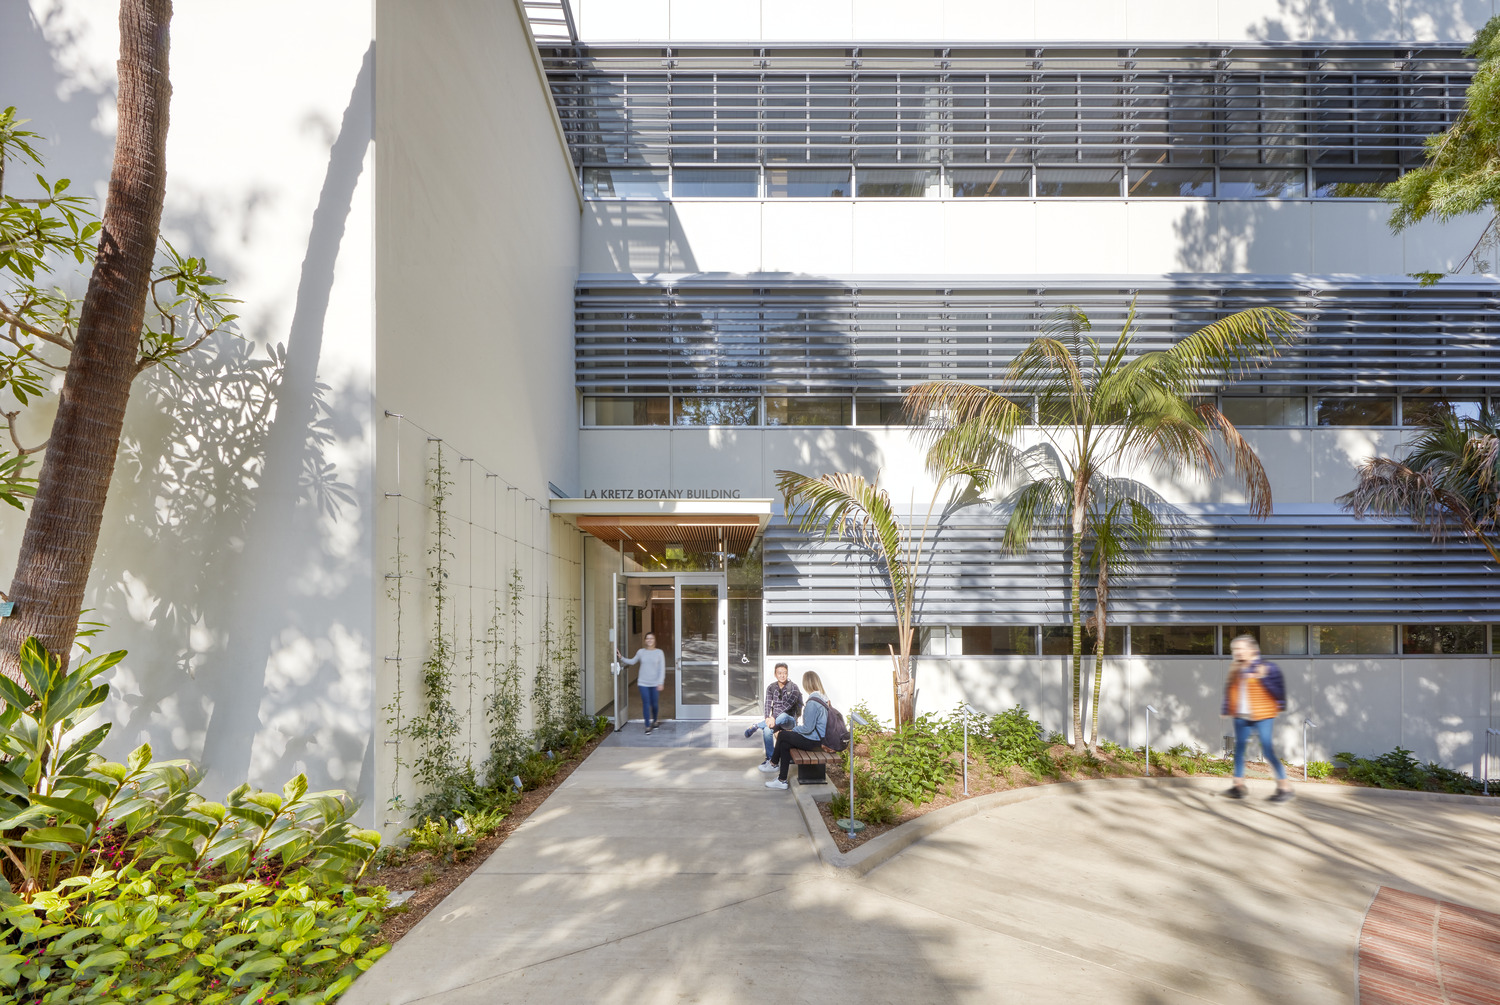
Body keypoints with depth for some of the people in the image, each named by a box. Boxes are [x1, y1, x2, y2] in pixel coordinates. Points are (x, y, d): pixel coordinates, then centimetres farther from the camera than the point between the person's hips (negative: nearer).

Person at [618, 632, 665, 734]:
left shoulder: (659, 652, -3)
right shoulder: (641, 652, 3)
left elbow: (662, 669, -4)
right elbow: (632, 662, 16)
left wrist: (661, 683, -10)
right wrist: (621, 658, 5)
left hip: (655, 683, -1)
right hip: (643, 683, 1)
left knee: (655, 704, 8)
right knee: (646, 704, -3)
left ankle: (655, 720, 35)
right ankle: (648, 725, 7)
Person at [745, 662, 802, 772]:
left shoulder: (793, 687, -7)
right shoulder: (771, 687, 7)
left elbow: (787, 705, -19)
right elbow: (768, 704, -4)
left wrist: (774, 717, -29)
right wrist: (768, 718, -24)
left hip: (789, 720, -3)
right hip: (775, 720, 3)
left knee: (783, 716, -40)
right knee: (767, 730, -31)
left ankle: (756, 726, -23)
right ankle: (771, 761, -19)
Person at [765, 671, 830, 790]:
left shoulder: (812, 703, -24)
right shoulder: (823, 698, 6)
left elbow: (808, 728, -22)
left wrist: (793, 729, -6)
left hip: (813, 741, -9)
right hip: (820, 738, 9)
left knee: (782, 735, 1)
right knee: (785, 744, 10)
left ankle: (774, 763, 22)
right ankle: (782, 780, 14)